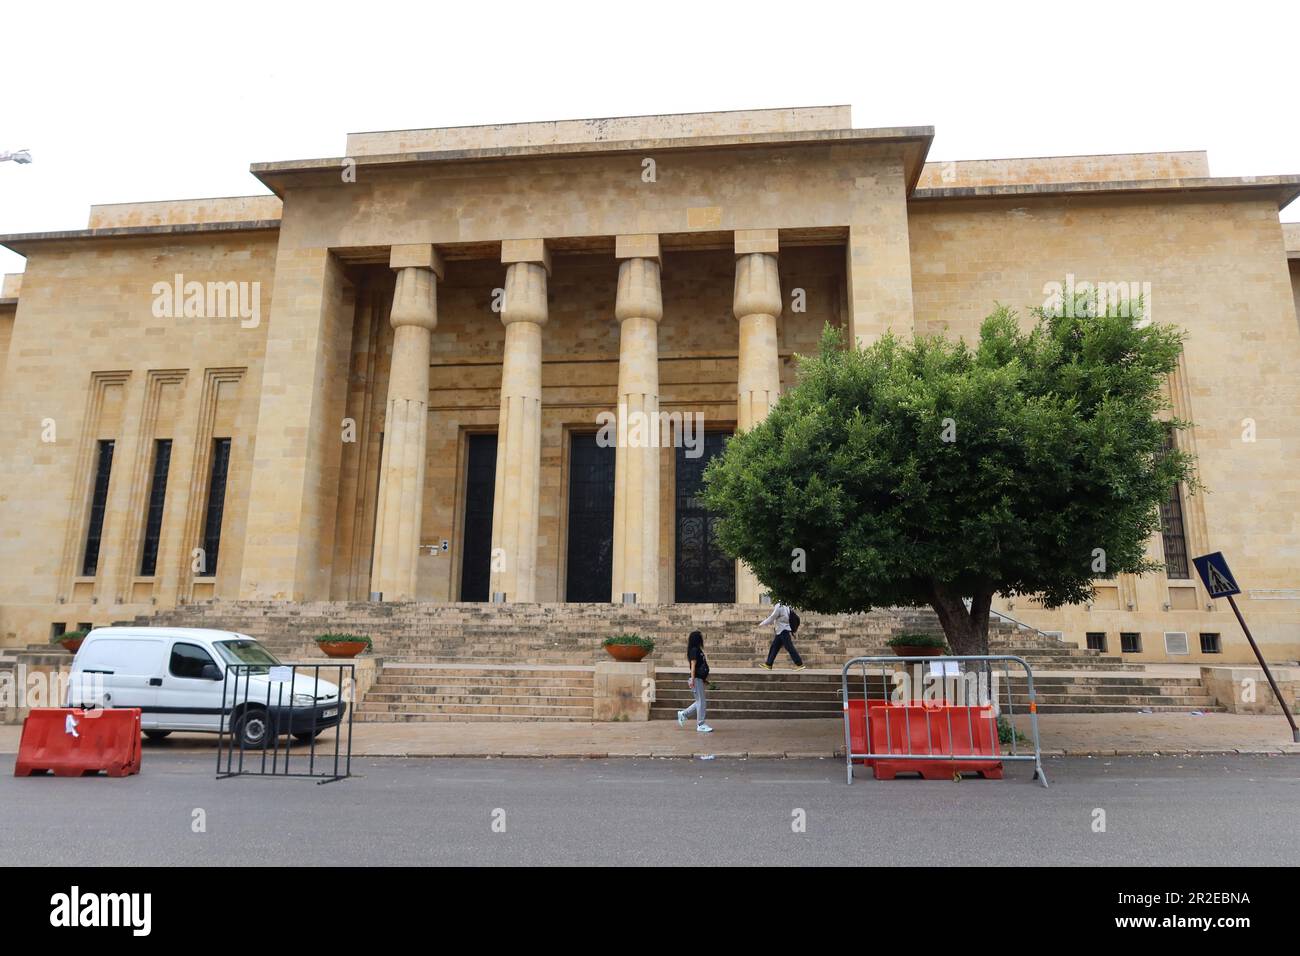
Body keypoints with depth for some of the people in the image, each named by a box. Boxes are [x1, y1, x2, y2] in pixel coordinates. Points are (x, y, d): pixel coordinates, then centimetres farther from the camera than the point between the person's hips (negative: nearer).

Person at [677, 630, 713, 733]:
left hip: (700, 679, 10)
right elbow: (693, 665, -17)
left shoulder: (699, 650, 16)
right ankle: (701, 725, 3)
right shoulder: (694, 650, -12)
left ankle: (683, 714, 21)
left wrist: (705, 678, 23)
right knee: (701, 702, -4)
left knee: (701, 702, 14)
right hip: (696, 679, -10)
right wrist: (692, 680, -20)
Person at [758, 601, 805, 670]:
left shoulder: (779, 607, -14)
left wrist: (762, 624, 0)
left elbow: (772, 618, -10)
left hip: (783, 631, -10)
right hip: (780, 631, 10)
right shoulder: (785, 607, 12)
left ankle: (800, 664, -5)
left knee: (790, 648, -8)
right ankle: (768, 665, 11)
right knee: (774, 647, 9)